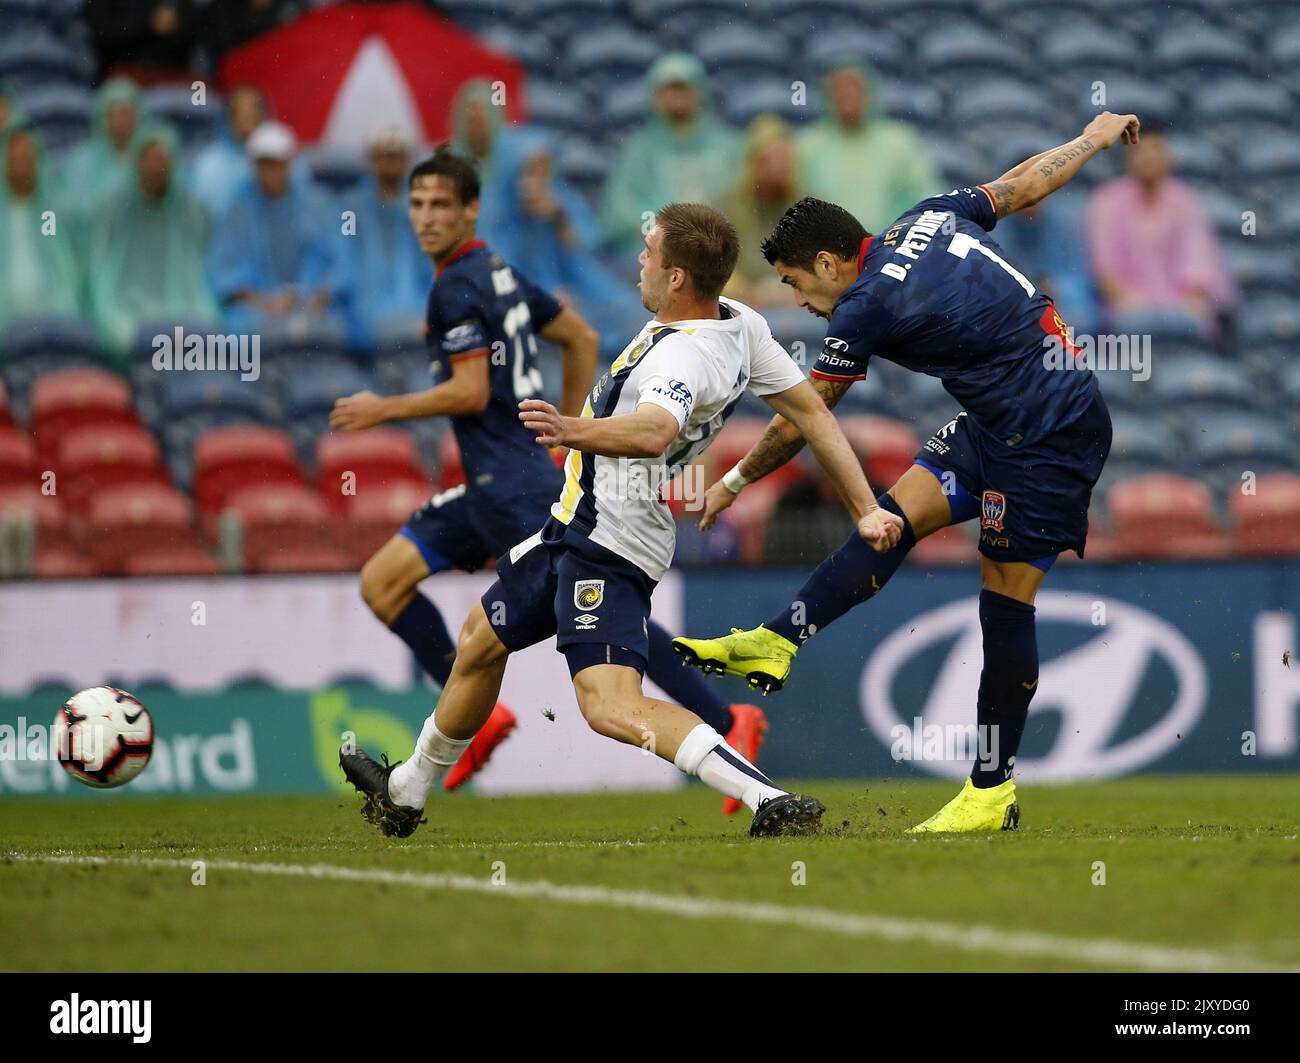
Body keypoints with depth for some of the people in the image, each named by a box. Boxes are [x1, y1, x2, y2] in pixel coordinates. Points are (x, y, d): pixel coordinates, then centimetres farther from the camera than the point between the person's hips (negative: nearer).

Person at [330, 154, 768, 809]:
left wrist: (383, 411, -7)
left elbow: (471, 392, -18)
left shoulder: (455, 290, -12)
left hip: (512, 486, -10)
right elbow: (582, 339, 22)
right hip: (491, 489, 10)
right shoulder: (501, 274, 16)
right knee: (381, 582, 9)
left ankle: (727, 721, -15)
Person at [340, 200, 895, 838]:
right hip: (580, 528, 11)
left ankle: (771, 803, -34)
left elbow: (653, 431, -48)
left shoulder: (684, 356, -26)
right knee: (481, 641, 27)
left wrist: (577, 432, -65)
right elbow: (811, 412, 8)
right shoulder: (739, 324, 3)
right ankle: (407, 792, 47)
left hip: (609, 542, -11)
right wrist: (865, 510, 13)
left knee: (612, 708, -24)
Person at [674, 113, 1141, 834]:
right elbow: (1027, 183, 17)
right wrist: (1095, 136, 35)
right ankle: (777, 642, -6)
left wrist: (735, 482, 11)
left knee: (1006, 601, -5)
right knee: (897, 515, 1)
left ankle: (994, 790, -1)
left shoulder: (866, 310, -15)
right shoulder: (932, 217, 5)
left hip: (1047, 435, -10)